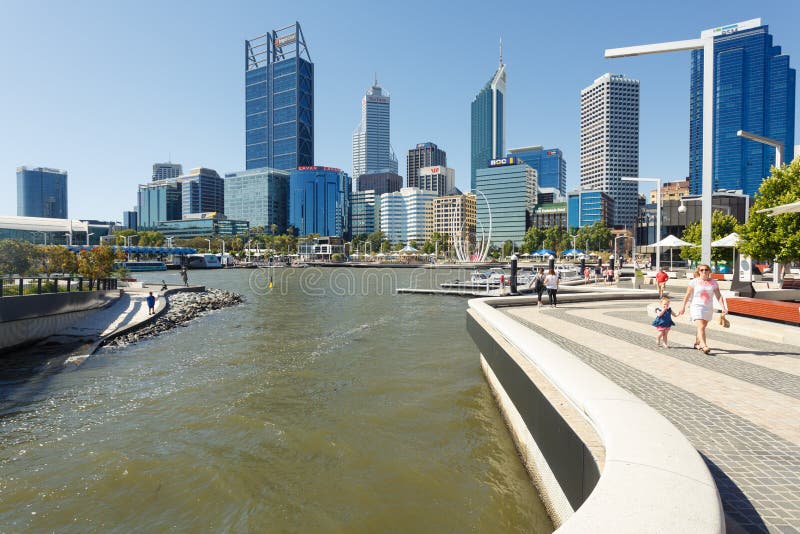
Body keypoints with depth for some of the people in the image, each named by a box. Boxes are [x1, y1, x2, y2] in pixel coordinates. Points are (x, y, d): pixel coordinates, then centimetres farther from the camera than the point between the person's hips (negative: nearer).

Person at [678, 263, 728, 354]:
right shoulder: (694, 282, -2)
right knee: (701, 327, -15)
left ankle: (697, 343, 29)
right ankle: (704, 346, -21)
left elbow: (719, 296, 2)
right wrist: (683, 307, -2)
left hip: (708, 308, 4)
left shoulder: (713, 282, 5)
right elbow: (687, 295, 0)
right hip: (697, 307, -4)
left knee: (702, 327, 12)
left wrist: (723, 307, -9)